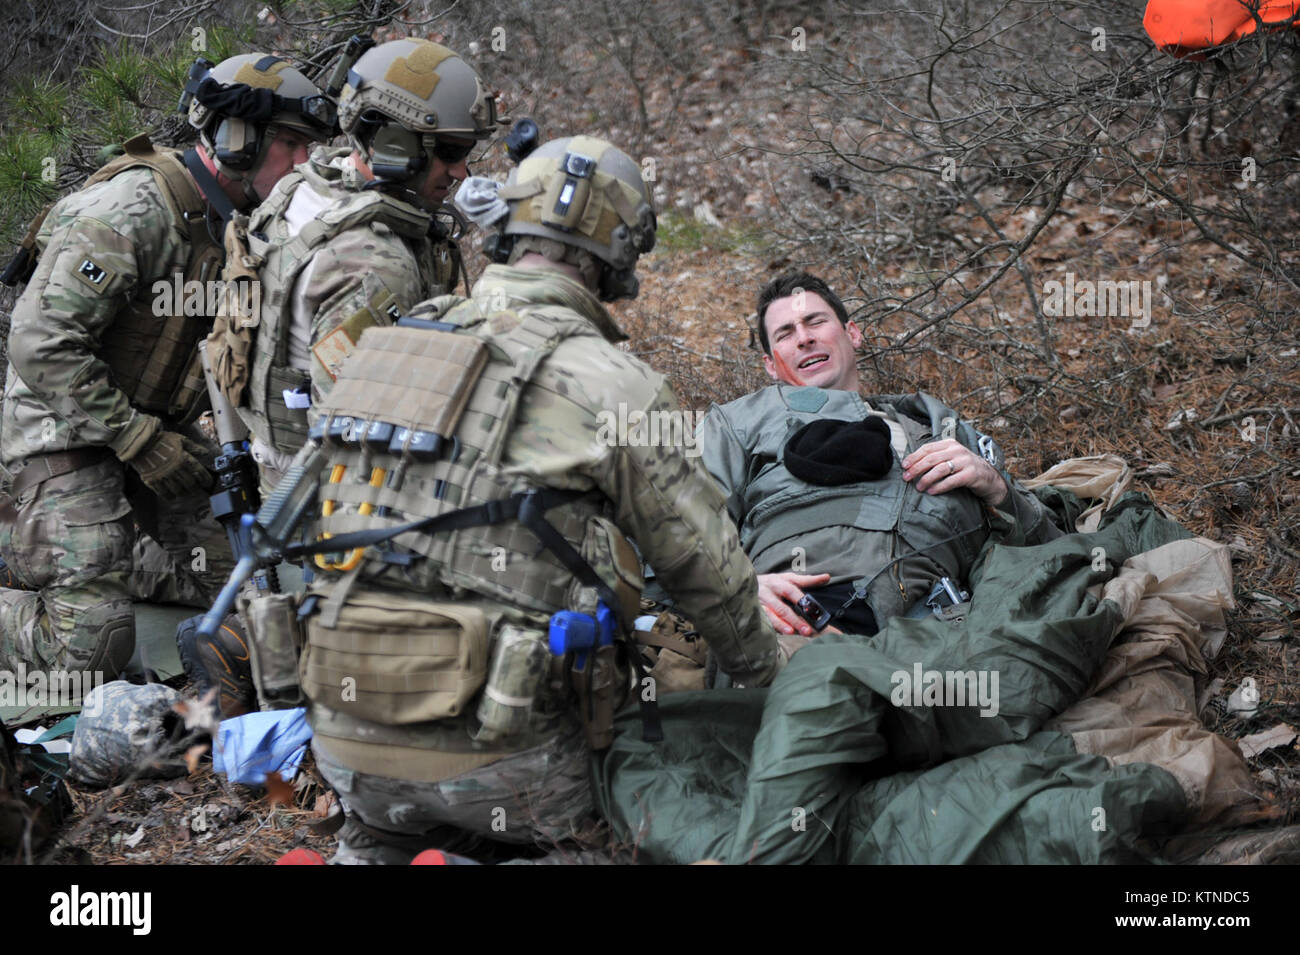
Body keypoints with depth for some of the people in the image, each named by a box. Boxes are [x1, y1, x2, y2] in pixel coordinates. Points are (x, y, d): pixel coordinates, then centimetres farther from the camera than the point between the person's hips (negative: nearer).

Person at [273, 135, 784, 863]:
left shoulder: (391, 346, 10)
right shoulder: (606, 381, -8)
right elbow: (706, 564, 2)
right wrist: (772, 676, 19)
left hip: (346, 734, 6)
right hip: (491, 756, -6)